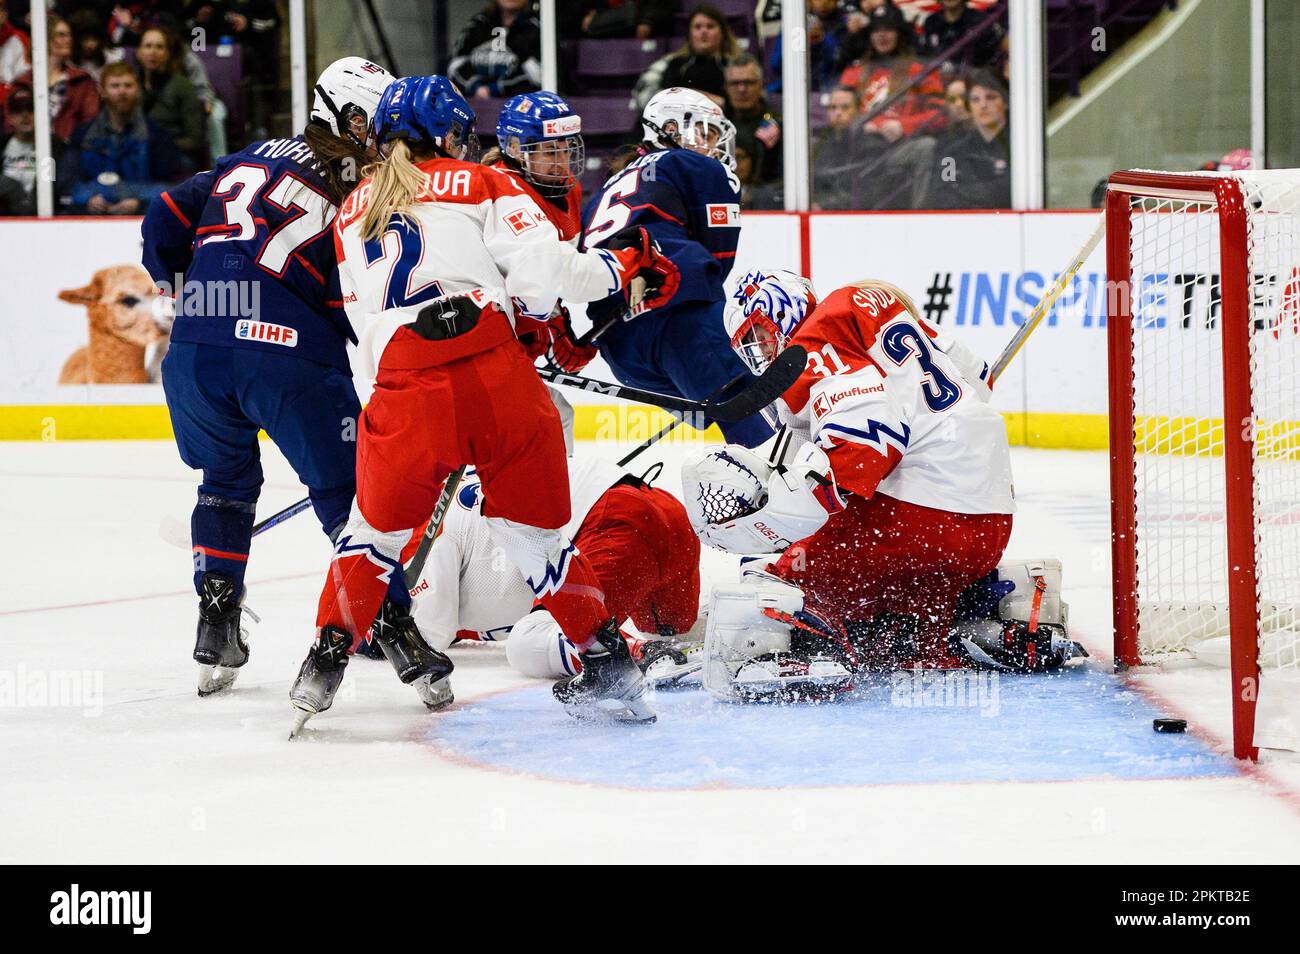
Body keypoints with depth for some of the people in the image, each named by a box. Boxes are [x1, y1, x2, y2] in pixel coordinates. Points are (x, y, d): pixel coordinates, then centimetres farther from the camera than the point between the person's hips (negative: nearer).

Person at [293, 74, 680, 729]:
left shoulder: (351, 214, 23)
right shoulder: (479, 184, 12)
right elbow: (542, 270, -1)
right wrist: (623, 268, 13)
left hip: (403, 388, 1)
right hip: (496, 374, -1)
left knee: (379, 524, 22)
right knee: (533, 524, 11)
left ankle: (328, 657, 17)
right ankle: (606, 661, 12)